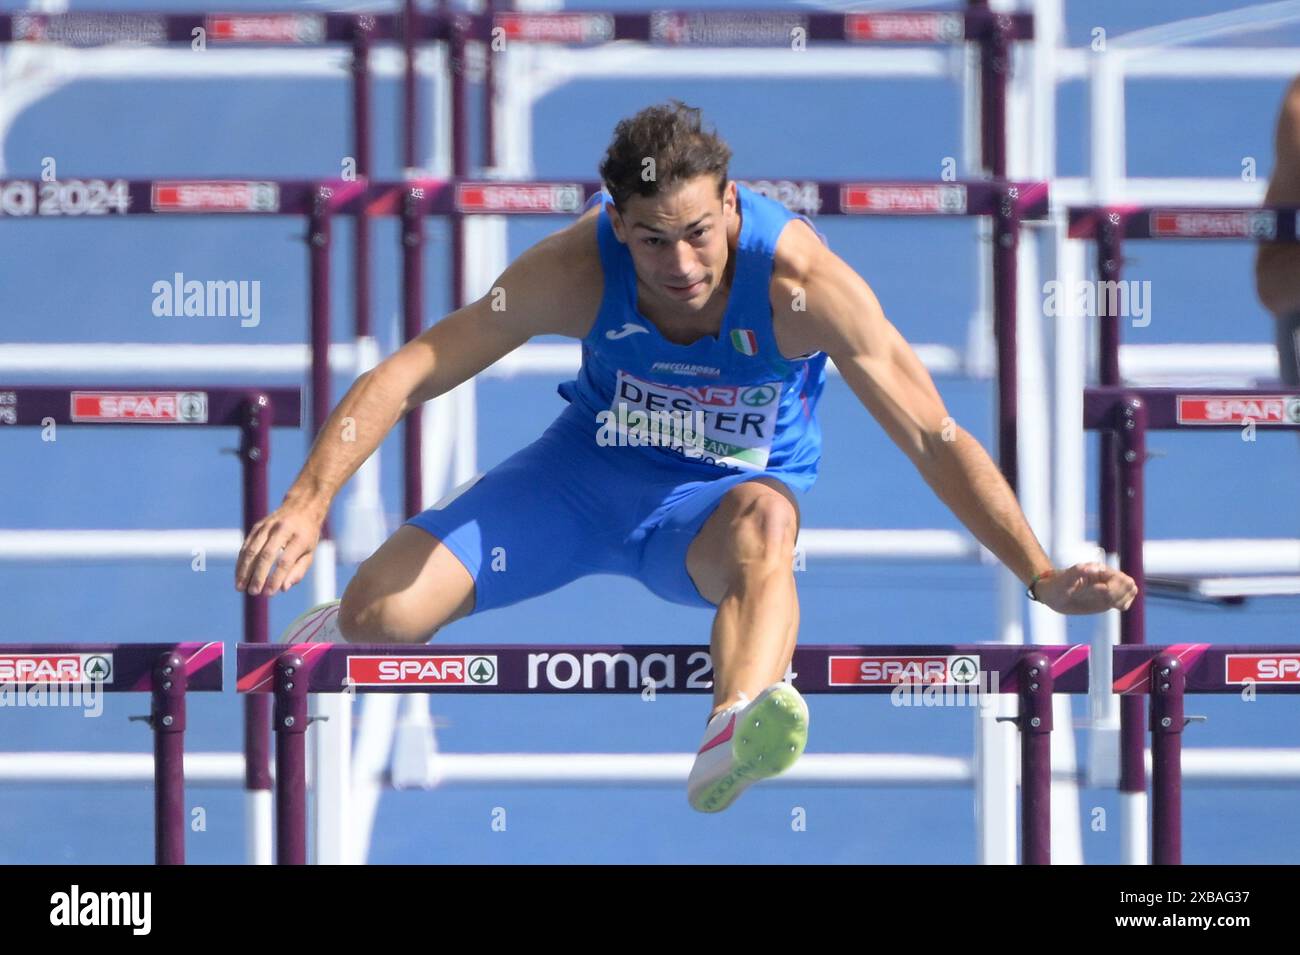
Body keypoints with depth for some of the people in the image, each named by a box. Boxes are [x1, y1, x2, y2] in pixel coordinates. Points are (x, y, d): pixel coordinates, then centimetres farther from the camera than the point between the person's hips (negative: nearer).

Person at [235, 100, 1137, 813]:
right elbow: (407, 375, -19)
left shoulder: (801, 282, -26)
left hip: (722, 494, -2)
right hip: (589, 470, 2)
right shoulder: (578, 270, -22)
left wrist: (1043, 577, -30)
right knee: (376, 613, -18)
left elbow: (933, 436, -23)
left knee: (764, 519, -42)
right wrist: (308, 503, -30)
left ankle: (732, 741, -71)